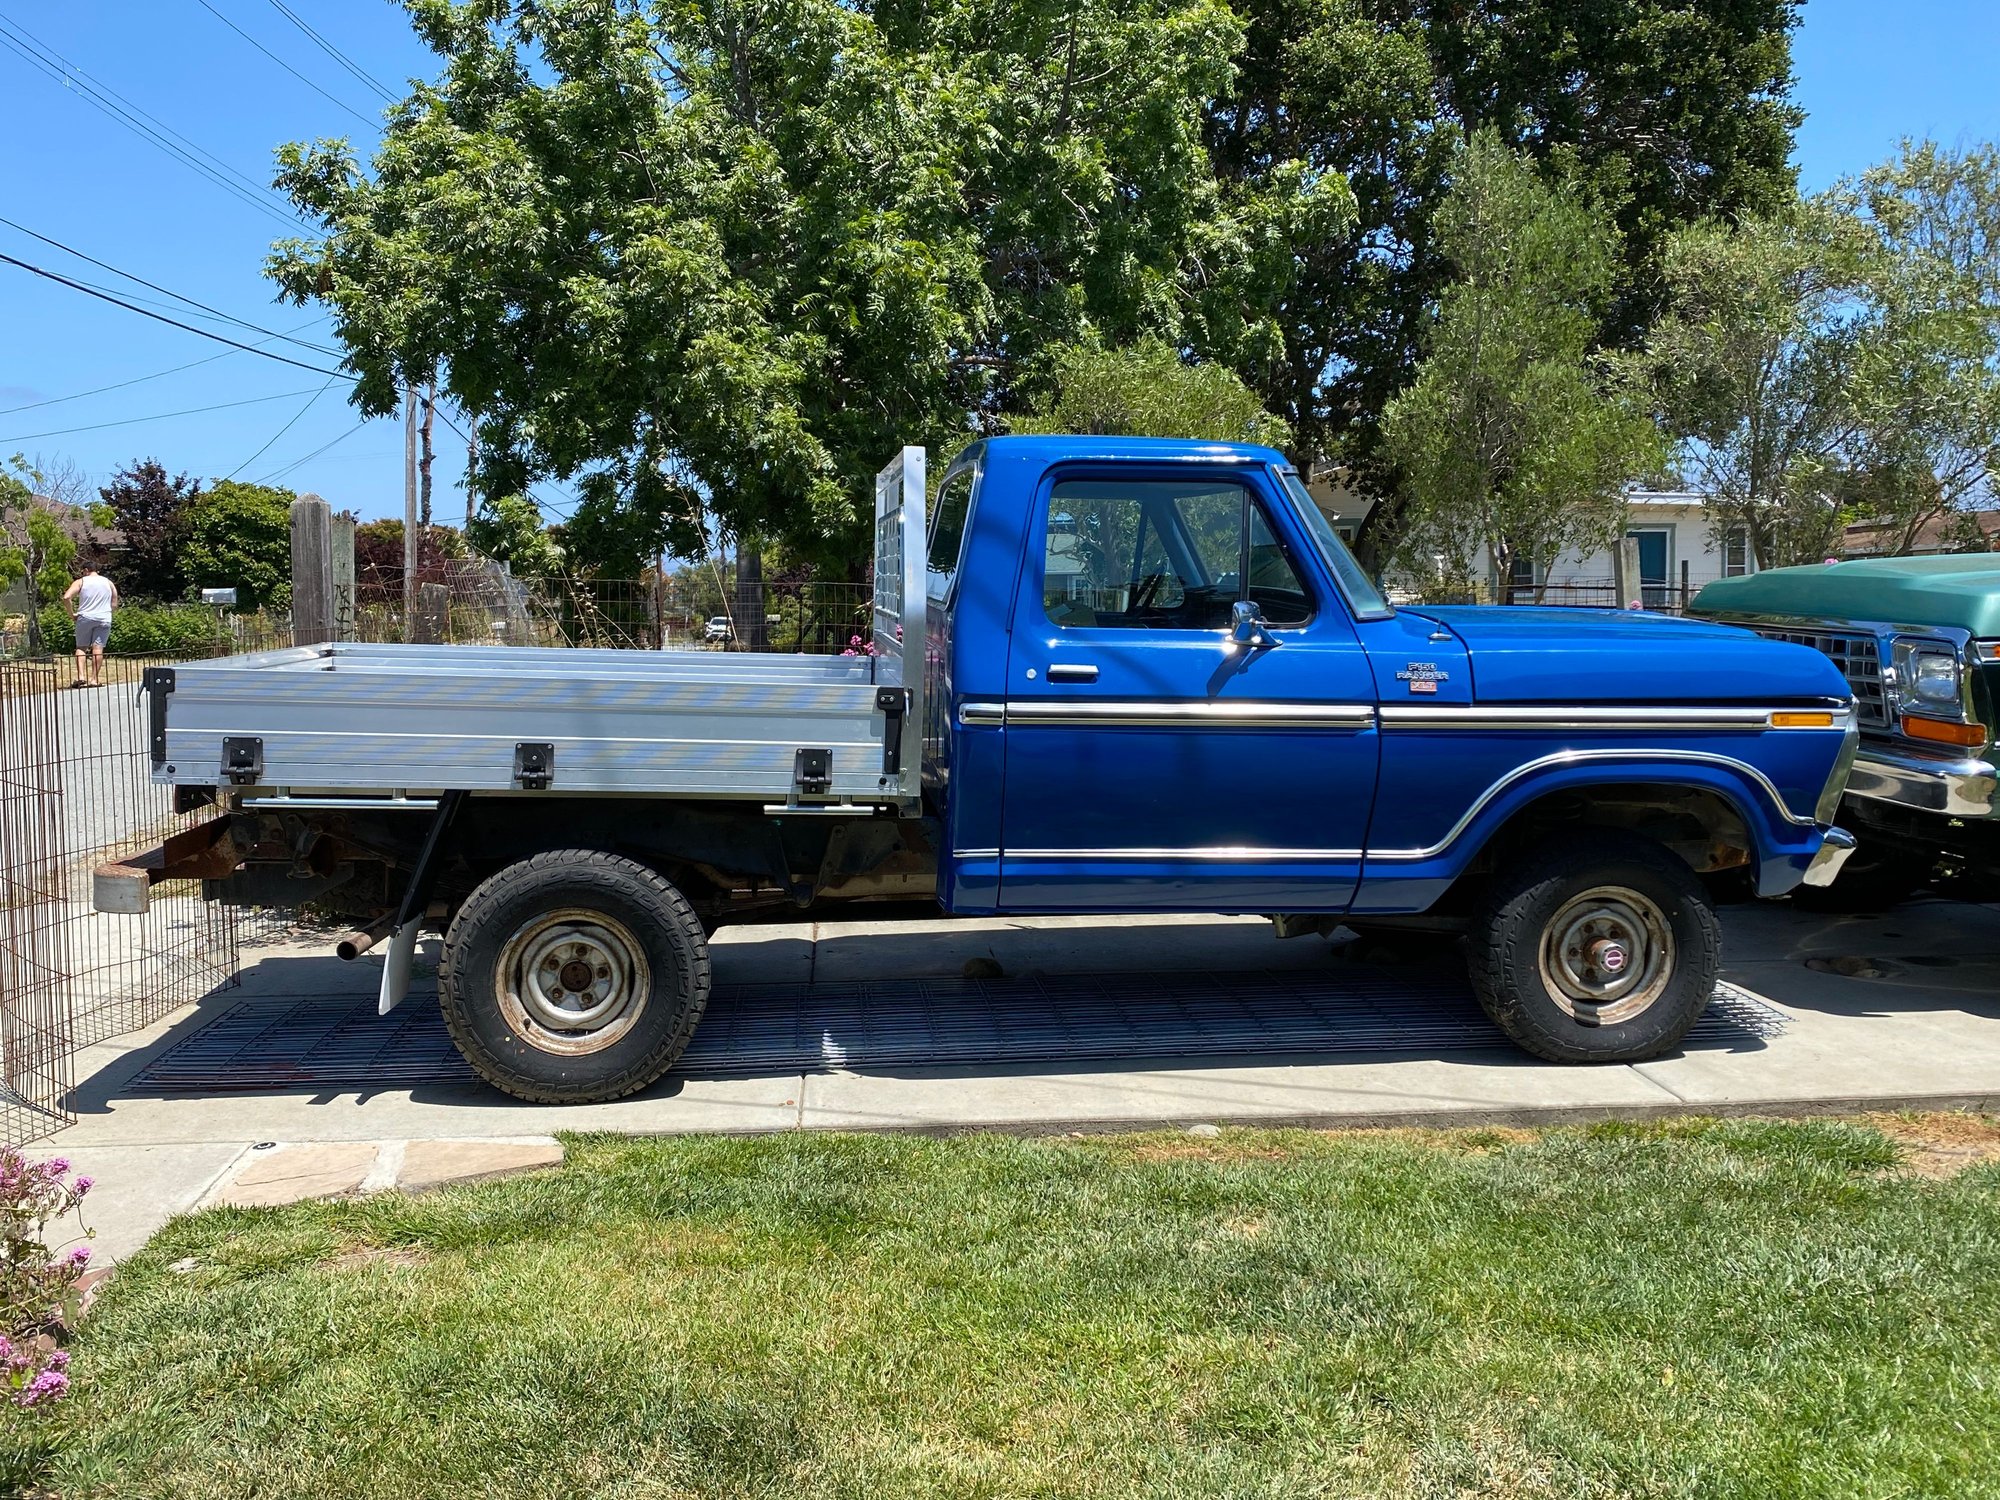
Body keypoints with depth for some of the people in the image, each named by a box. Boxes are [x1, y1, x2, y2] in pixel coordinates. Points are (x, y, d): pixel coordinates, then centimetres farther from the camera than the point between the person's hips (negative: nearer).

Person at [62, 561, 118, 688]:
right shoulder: (109, 583, 11)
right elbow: (114, 604, 10)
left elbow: (66, 597, -10)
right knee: (98, 648, -2)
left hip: (85, 617, -1)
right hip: (104, 619, 1)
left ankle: (81, 676, -7)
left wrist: (72, 613, 0)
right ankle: (94, 679, -6)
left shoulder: (81, 582, 3)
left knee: (81, 647, 7)